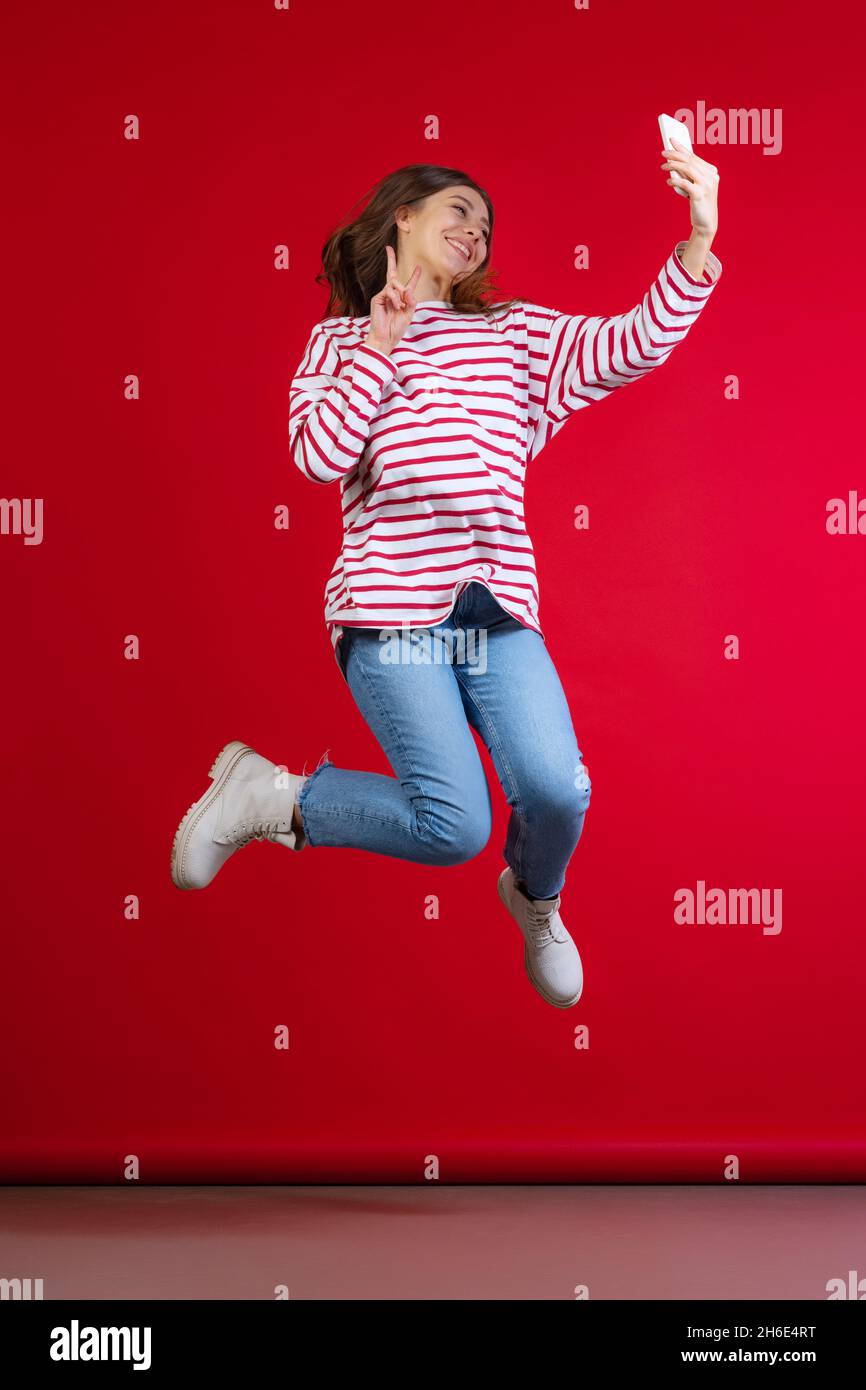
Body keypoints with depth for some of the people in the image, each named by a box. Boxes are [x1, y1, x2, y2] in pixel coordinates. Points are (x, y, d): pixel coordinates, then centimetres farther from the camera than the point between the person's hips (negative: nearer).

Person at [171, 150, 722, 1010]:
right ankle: (270, 795, 8)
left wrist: (698, 242, -10)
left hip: (498, 606, 3)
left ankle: (535, 902, 17)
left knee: (556, 791, -20)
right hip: (391, 605, -3)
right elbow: (318, 457, -2)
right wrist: (381, 344, 0)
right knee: (454, 825, -18)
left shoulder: (514, 333, 19)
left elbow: (635, 344, 2)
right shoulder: (340, 339, 16)